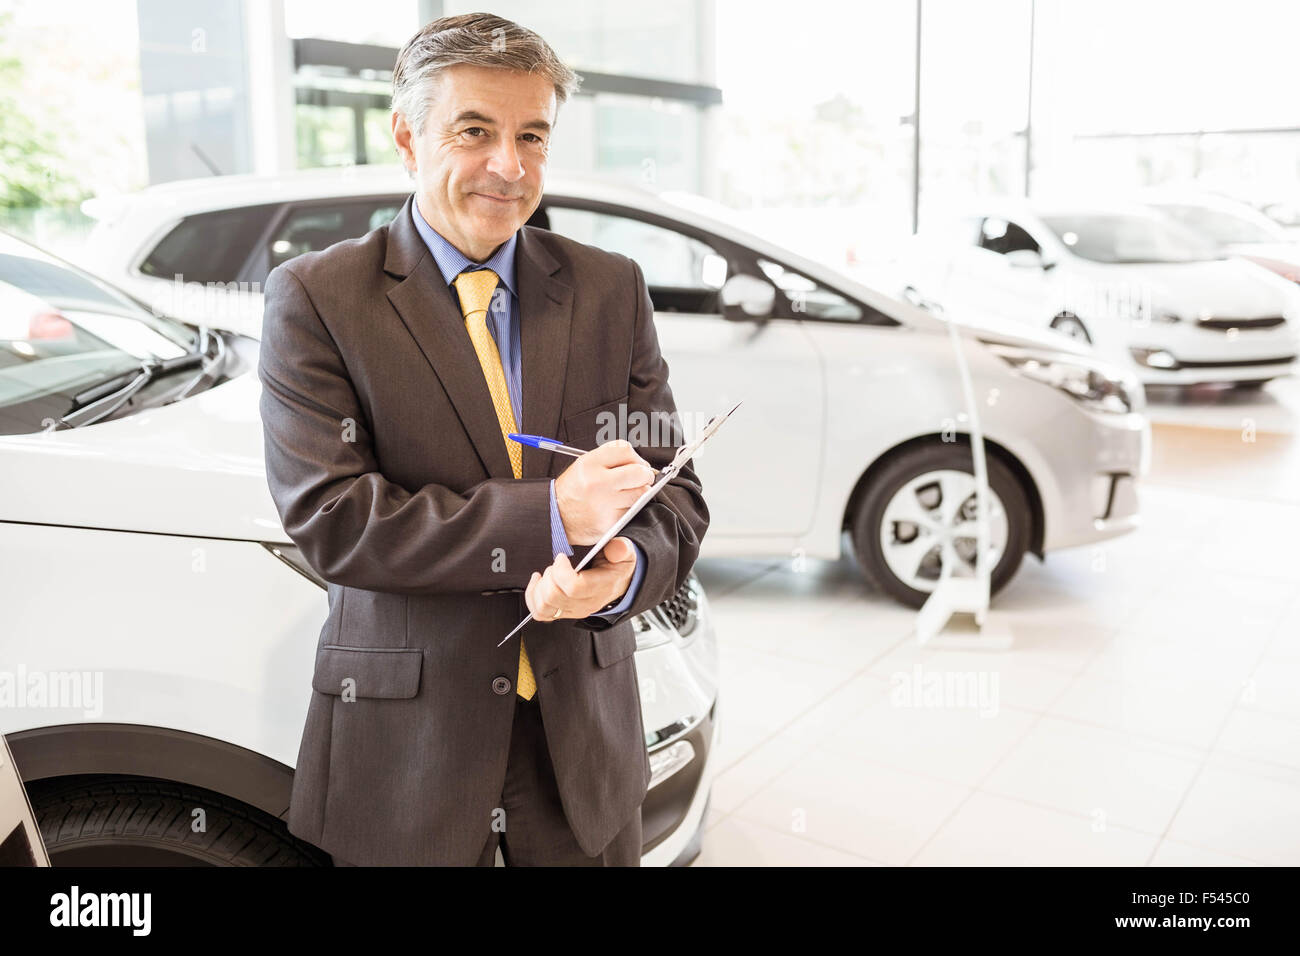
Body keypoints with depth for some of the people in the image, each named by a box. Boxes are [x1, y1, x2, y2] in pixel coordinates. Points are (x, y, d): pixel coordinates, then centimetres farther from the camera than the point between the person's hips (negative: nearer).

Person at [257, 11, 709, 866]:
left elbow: (674, 491, 1)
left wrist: (630, 568, -22)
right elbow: (327, 518, -16)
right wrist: (548, 517, -24)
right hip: (406, 744, -2)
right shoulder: (316, 298, -7)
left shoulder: (612, 290, 3)